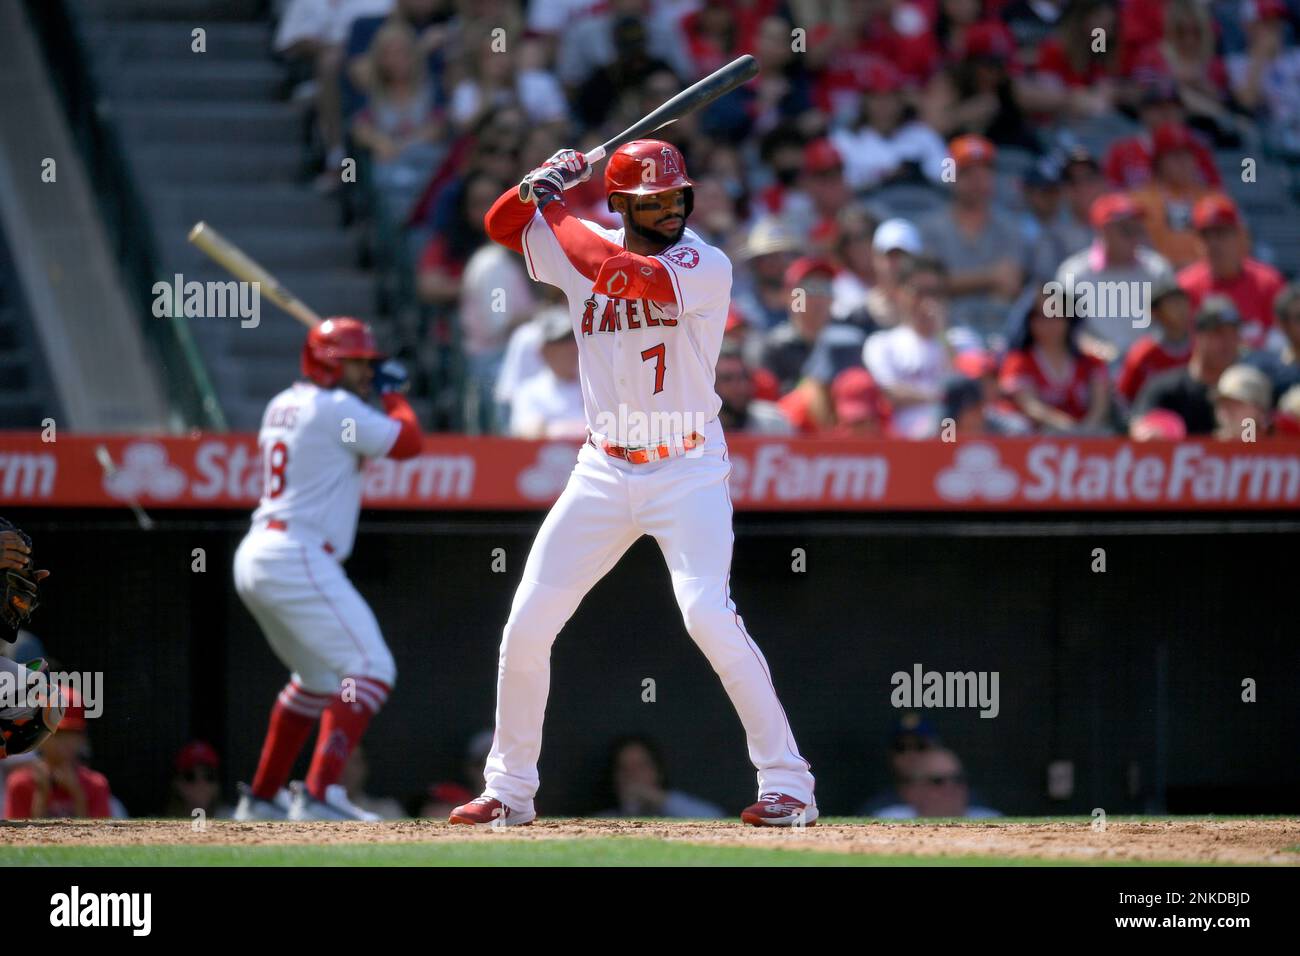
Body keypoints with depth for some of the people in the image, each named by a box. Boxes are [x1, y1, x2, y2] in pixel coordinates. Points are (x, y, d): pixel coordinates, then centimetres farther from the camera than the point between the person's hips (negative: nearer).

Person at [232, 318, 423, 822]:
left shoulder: (282, 406, 17)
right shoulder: (334, 408, -8)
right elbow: (408, 442, -9)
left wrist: (381, 396, 21)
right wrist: (395, 396, 9)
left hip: (254, 556, 10)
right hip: (297, 558, -10)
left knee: (317, 680, 25)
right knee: (371, 669, -14)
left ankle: (260, 799, 26)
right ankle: (319, 795, -27)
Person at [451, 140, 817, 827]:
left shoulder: (706, 268, -14)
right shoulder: (586, 248, 4)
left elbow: (620, 273, -29)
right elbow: (502, 223, 11)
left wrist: (554, 207, -16)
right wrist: (550, 176, -8)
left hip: (687, 471, -5)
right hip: (603, 472, 5)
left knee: (708, 615, -23)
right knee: (527, 625, 2)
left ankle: (786, 784, -15)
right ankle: (510, 790, 18)